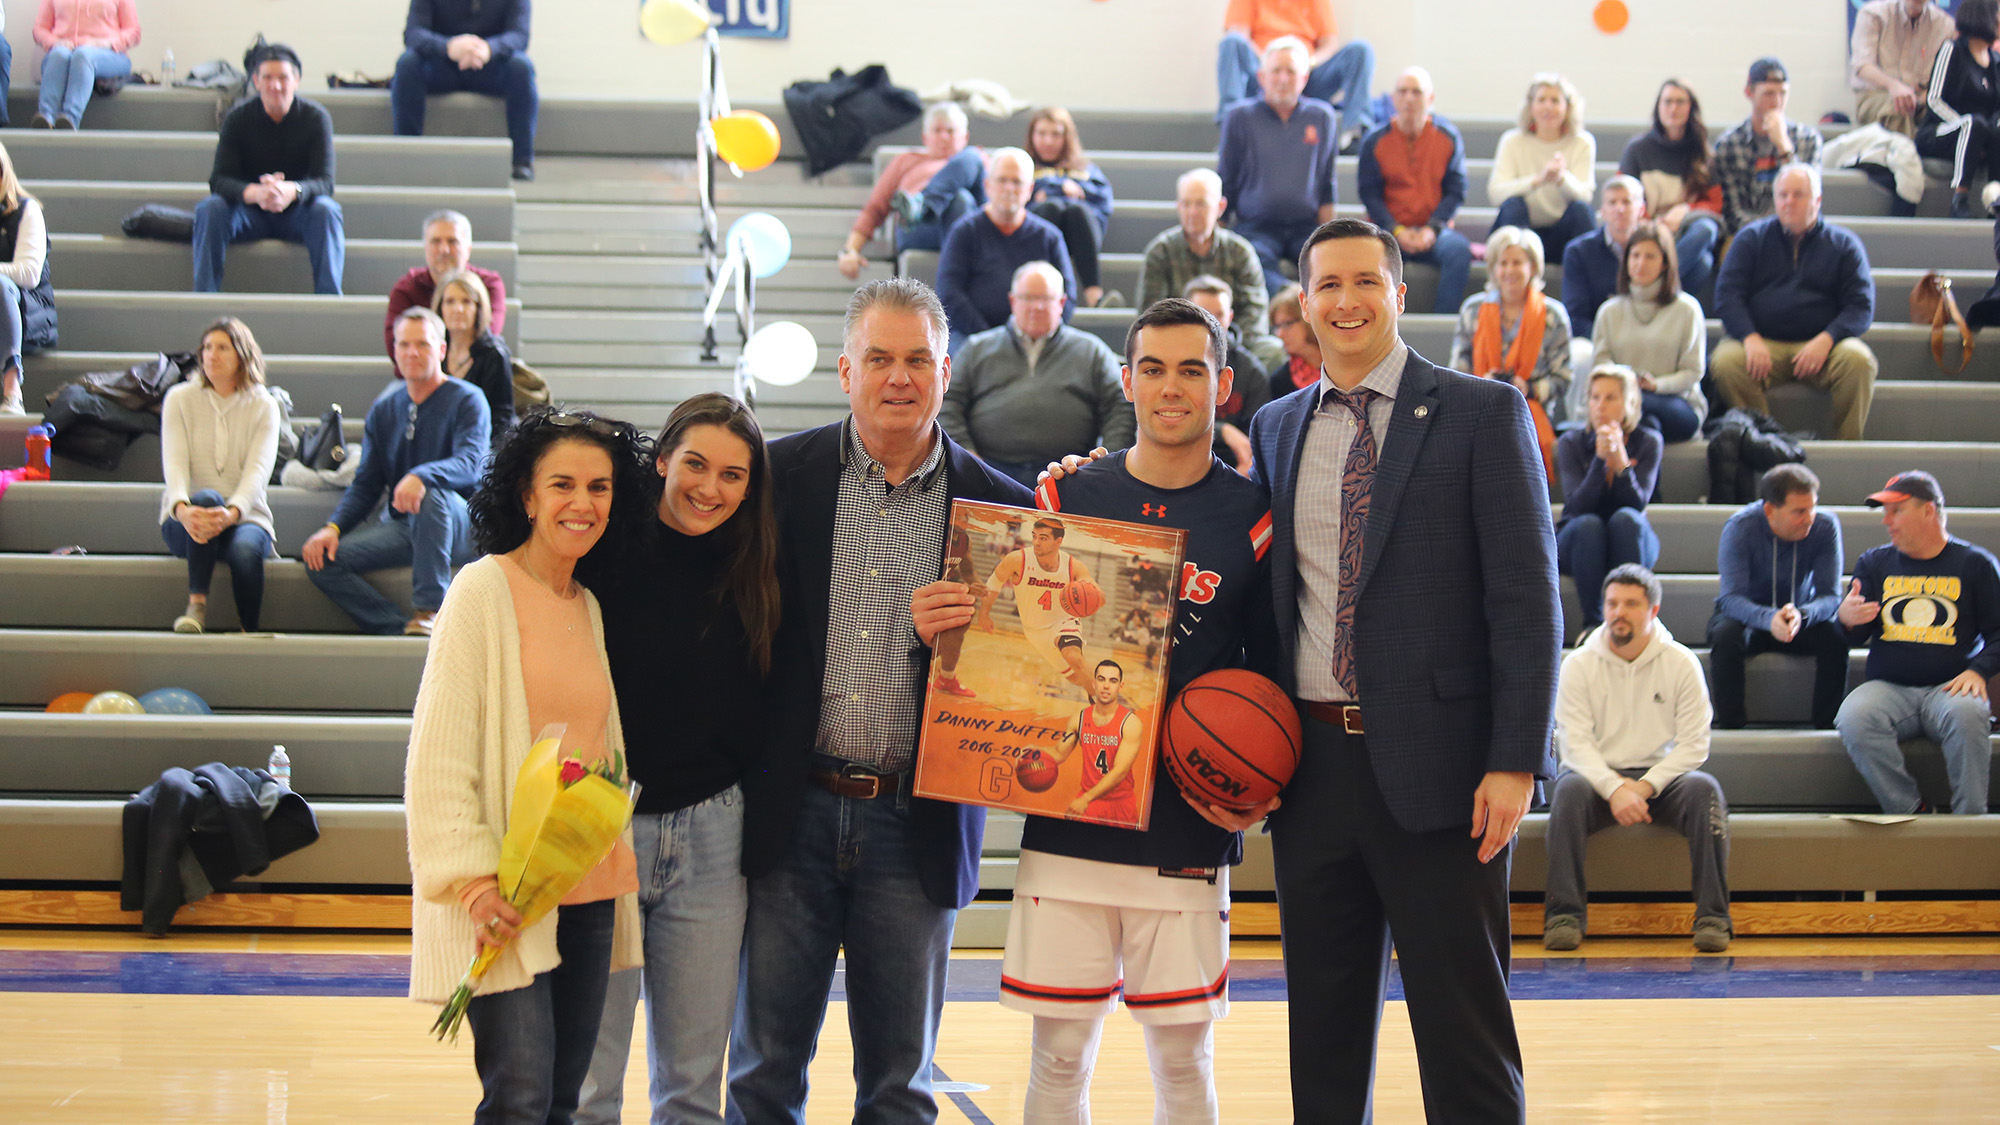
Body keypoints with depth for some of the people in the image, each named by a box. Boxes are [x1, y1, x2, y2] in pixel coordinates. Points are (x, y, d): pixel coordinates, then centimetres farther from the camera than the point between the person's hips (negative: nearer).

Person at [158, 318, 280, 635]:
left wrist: (232, 512, -33)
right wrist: (182, 507, -31)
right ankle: (197, 605, -37)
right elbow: (174, 462, -8)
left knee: (246, 549, -36)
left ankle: (248, 633, -19)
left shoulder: (263, 406, 4)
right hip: (184, 523, 0)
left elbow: (259, 469, -11)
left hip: (245, 517, 0)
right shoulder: (180, 398, 6)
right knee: (206, 497, -36)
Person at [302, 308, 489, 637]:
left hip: (462, 528, -5)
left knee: (430, 493, -39)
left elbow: (470, 464, -19)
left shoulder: (467, 400, -2)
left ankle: (431, 610, -31)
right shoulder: (383, 411, 14)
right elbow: (366, 484, 12)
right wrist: (334, 527, -7)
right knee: (321, 558, -16)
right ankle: (397, 628, -24)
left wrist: (420, 477, -40)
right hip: (401, 527, 5)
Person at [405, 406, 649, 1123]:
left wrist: (613, 864, 12)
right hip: (504, 896, -7)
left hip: (586, 889, 7)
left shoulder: (589, 608, 14)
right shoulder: (484, 590, -7)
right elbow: (438, 749, -12)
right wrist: (472, 877, -19)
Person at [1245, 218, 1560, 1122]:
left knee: (1462, 1029, 0)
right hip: (1309, 766, 5)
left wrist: (1516, 761, -14)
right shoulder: (1275, 428, 13)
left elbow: (1527, 599, -6)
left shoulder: (1483, 413, -2)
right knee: (1324, 1030, 11)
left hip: (1435, 767, -4)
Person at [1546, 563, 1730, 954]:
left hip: (1661, 778, 0)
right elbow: (1574, 742, -8)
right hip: (1599, 776, 0)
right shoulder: (1579, 664, 0)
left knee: (1704, 788, -30)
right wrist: (1614, 789, -25)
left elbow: (1694, 745, -4)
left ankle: (1712, 915, -26)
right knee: (1569, 788, -33)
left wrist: (1645, 786, -18)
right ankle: (1564, 914, -31)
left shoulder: (1681, 663, 1)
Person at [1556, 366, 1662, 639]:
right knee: (1588, 524, -35)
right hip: (1577, 540, 0)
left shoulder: (1648, 442, -6)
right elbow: (1577, 505, -20)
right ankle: (1592, 622, -34)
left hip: (1630, 542, 0)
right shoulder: (1571, 442, -7)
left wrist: (1620, 458, -32)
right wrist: (1600, 458, -31)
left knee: (1625, 518, -33)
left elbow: (1638, 503, -19)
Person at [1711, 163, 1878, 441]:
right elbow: (1727, 295, 5)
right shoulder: (1751, 238, 14)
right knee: (1725, 362, -32)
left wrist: (1825, 340, -16)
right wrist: (1750, 339, -15)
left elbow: (1861, 306, 4)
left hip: (1819, 343, 0)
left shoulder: (1844, 244, 13)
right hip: (1762, 342, 0)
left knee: (1858, 360, -32)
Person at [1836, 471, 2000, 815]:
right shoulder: (1874, 563, 17)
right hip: (1888, 687, 2)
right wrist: (1847, 619, -12)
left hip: (1949, 687, -2)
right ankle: (1911, 812, -22)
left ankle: (1970, 823, -23)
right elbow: (1854, 639, 13)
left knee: (1966, 713, -37)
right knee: (1853, 719, -31)